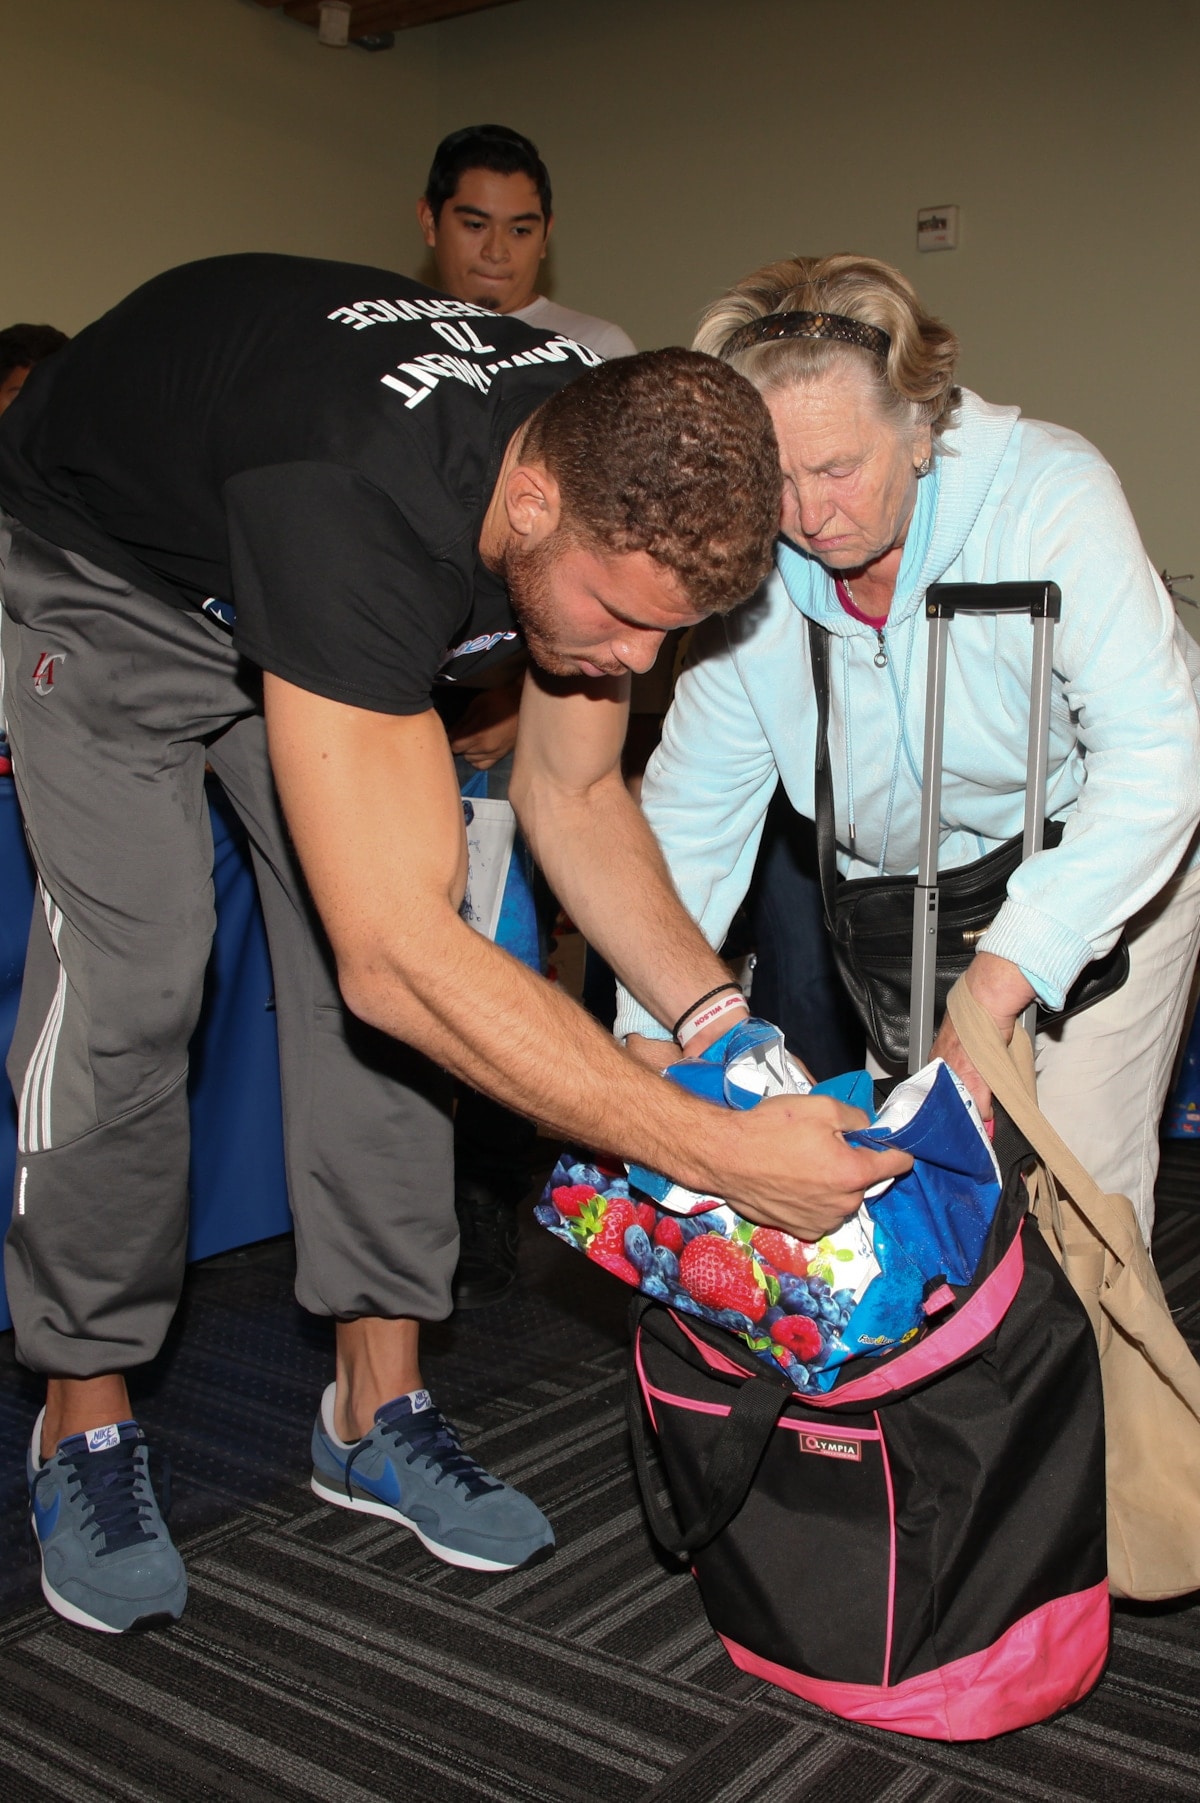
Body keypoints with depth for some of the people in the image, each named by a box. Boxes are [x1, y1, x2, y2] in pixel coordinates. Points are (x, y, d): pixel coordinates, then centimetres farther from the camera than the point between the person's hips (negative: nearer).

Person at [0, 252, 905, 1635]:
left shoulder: (617, 478, -23)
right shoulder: (358, 500, -46)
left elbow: (571, 792, -8)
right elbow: (396, 957, -48)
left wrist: (721, 1018, -22)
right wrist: (719, 1152, -47)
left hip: (330, 609, 6)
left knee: (382, 987, -6)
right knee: (126, 975, -16)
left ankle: (375, 1406, 5)